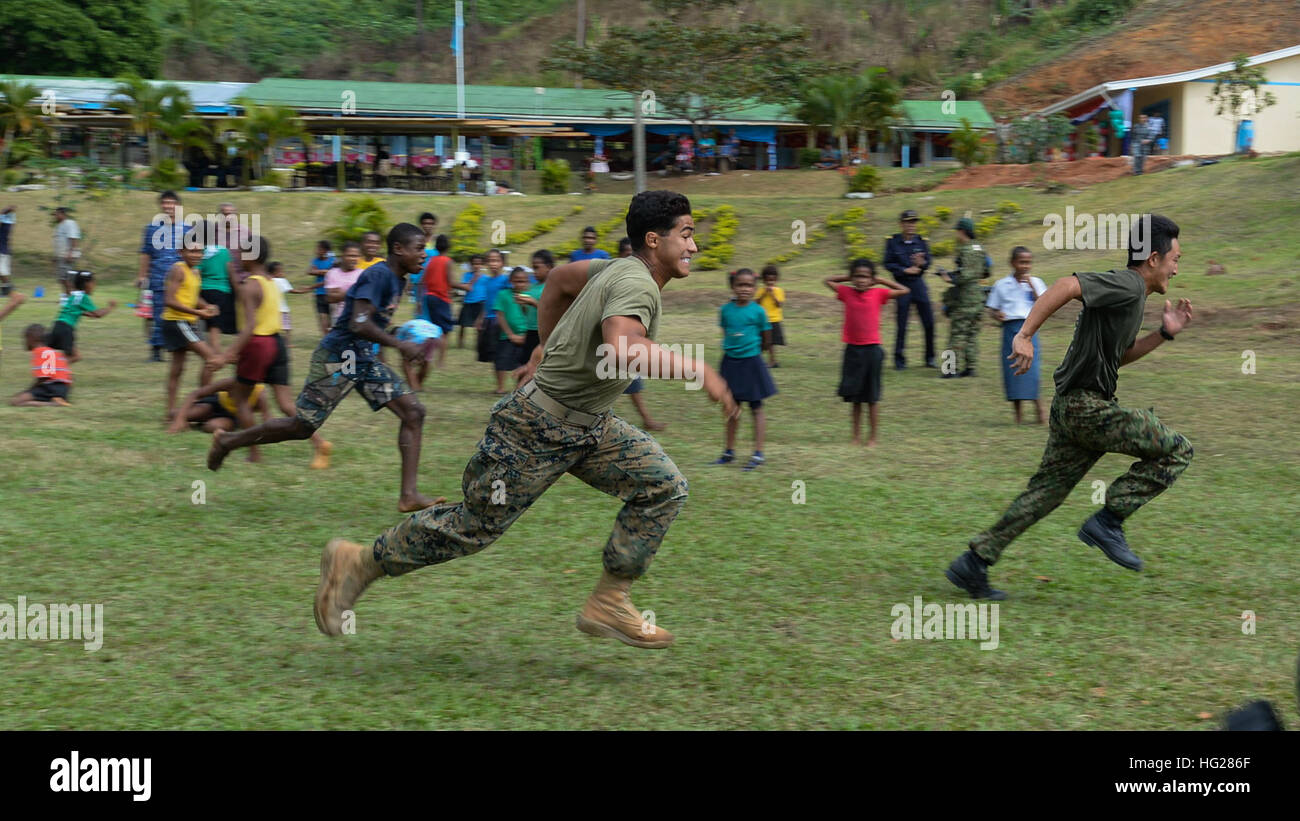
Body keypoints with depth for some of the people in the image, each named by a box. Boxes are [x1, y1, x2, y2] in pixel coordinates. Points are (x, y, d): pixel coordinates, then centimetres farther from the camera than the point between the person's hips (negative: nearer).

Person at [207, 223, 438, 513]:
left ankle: (409, 495, -7)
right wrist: (400, 345, -24)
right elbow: (359, 324, -28)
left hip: (362, 359, 9)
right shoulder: (378, 275, -18)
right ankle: (227, 442, 20)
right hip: (337, 358, -9)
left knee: (414, 412, -4)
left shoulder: (395, 281, 11)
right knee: (301, 427, 0)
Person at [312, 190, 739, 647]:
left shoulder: (620, 269, 7)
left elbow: (560, 279, 25)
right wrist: (695, 368, -37)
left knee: (664, 486, -2)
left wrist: (545, 350, 30)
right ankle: (359, 564, 18)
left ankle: (608, 603, 3)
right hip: (539, 428, -10)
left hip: (588, 426, 10)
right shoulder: (636, 284, -23)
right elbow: (621, 347, -44)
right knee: (475, 526, 1)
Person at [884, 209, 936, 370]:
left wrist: (921, 263, -19)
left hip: (919, 284, 3)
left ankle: (930, 357, 16)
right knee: (901, 324, -2)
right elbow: (888, 264, -4)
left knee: (928, 322, 3)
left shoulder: (921, 241, 4)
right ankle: (899, 359, 8)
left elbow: (929, 261, 4)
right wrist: (905, 270, -15)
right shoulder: (892, 242, -3)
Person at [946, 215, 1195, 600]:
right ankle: (1108, 521, -5)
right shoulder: (1127, 284, -12)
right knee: (1177, 451, -5)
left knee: (1044, 493, 12)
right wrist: (1025, 335, -32)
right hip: (1087, 407, -10)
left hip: (1071, 408, 10)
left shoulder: (1131, 292, 19)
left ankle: (974, 563, 11)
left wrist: (1164, 333, 19)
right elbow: (1068, 285, -27)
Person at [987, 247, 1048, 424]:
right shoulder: (1001, 285, 6)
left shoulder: (1035, 283, 7)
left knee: (1030, 368, -8)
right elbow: (992, 308, 12)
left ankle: (1038, 408, 8)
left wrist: (1031, 286, -10)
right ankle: (1017, 413, 12)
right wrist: (997, 315, -11)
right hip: (1010, 328, 1)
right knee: (1012, 368, 1)